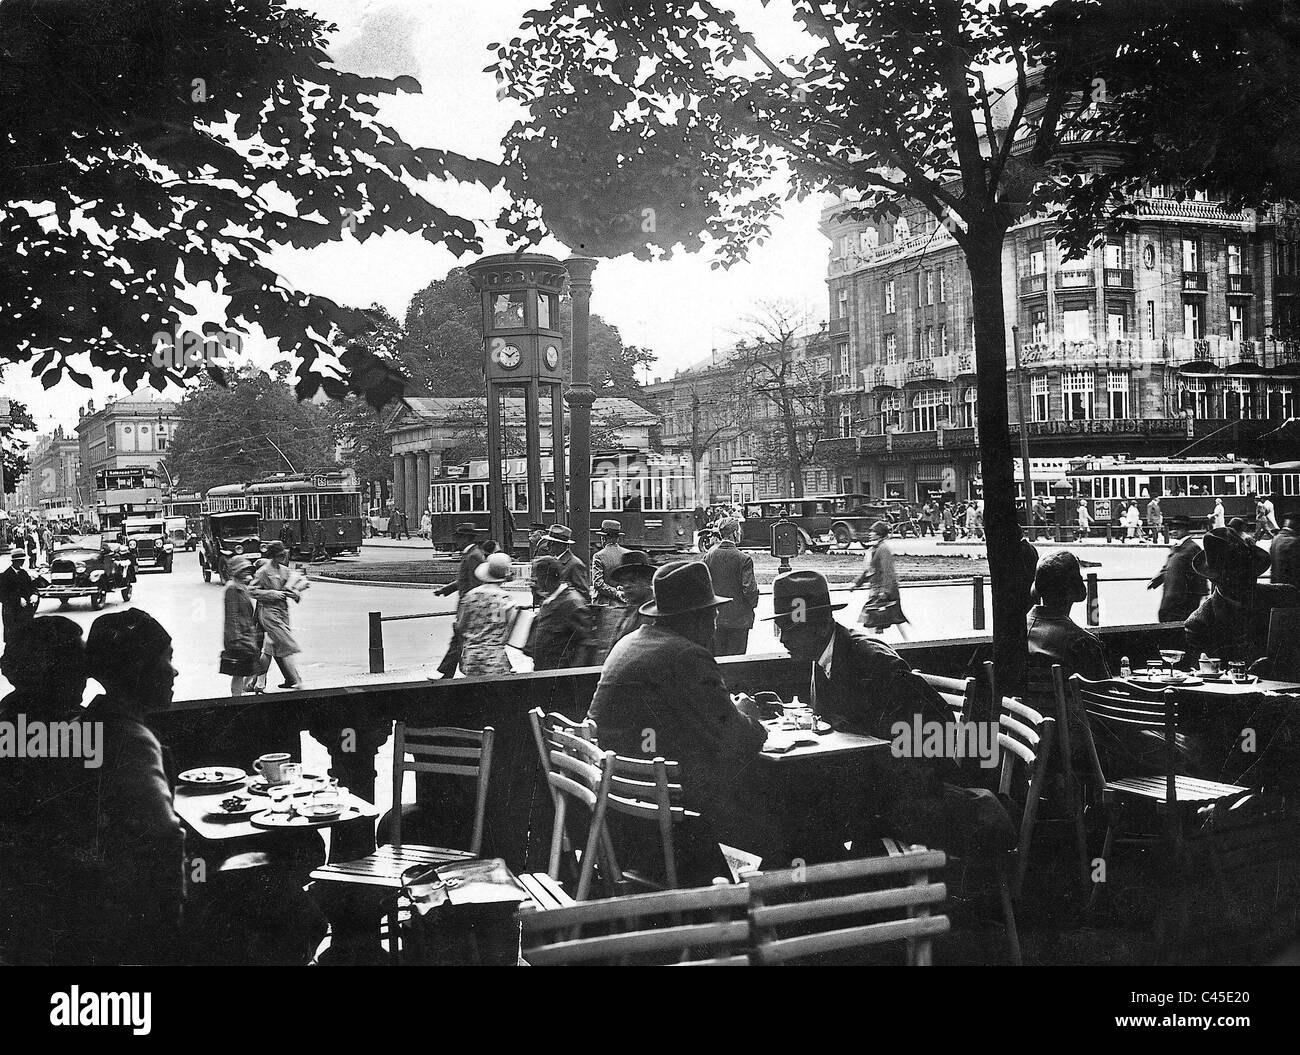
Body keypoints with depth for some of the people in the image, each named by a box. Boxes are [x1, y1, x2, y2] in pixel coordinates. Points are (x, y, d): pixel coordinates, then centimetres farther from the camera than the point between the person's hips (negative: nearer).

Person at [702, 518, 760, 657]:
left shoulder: (708, 556, -2)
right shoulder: (744, 559, -14)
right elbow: (749, 589, -15)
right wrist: (753, 604, 5)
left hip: (715, 618, 4)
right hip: (738, 618, -4)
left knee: (717, 657, 11)